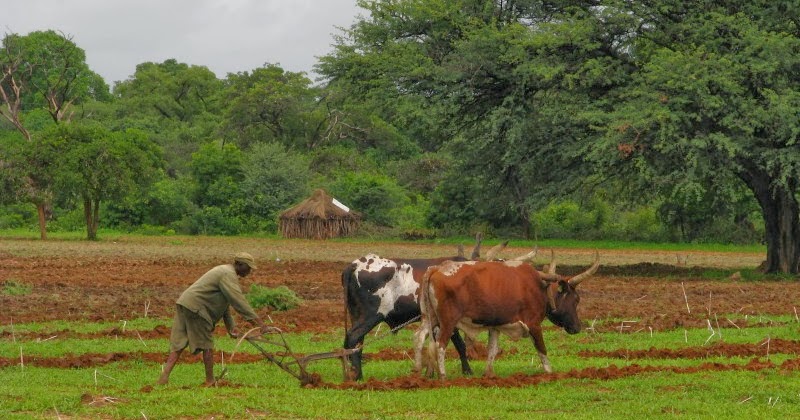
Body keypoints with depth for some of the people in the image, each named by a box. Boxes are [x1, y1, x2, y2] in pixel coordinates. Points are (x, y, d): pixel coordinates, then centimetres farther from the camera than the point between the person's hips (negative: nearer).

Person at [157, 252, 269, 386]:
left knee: (178, 344, 3)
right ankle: (210, 381, 9)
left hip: (184, 304, 10)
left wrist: (231, 327, 21)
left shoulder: (223, 271, 24)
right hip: (196, 308, -10)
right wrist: (258, 322, -21)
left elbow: (225, 304, 26)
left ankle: (164, 376, -10)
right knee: (207, 345, 2)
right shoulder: (229, 275, -10)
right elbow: (239, 301, -19)